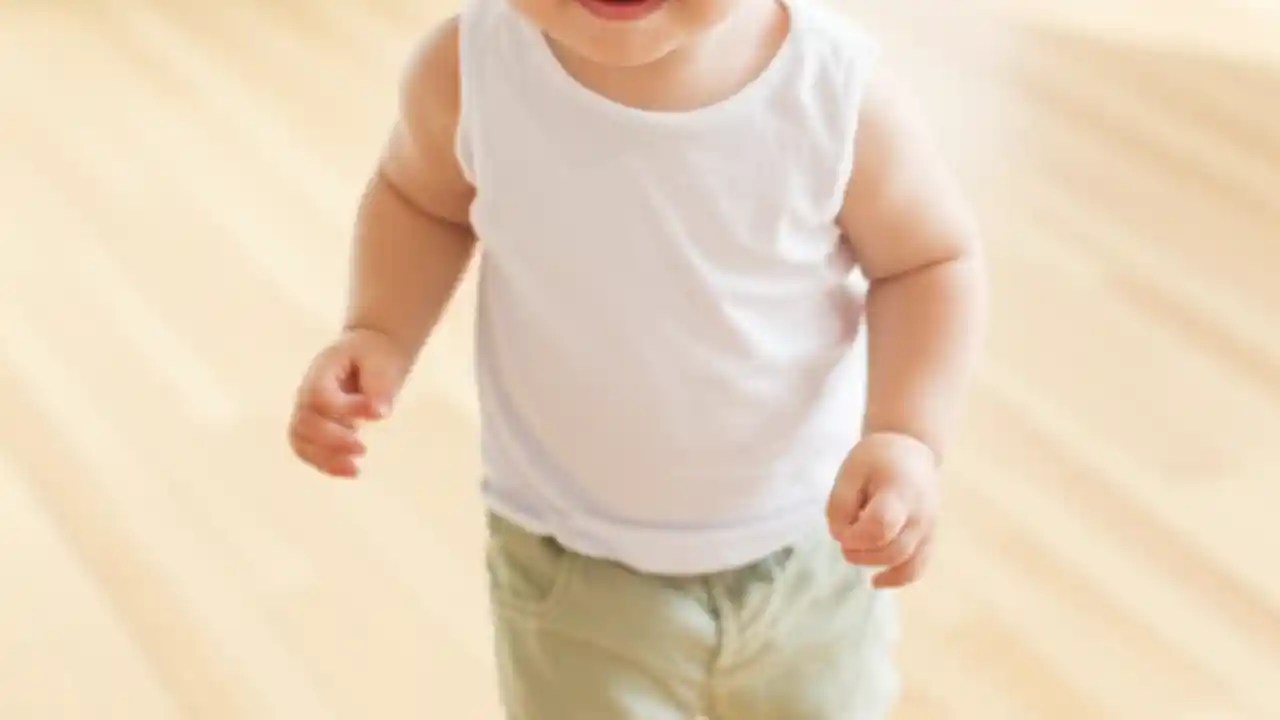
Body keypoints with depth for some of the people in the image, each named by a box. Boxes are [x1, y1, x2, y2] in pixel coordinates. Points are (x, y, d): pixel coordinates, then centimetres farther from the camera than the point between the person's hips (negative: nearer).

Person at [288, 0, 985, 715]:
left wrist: (906, 438, -27)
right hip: (575, 567, 0)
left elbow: (931, 258, -11)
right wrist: (379, 336, -16)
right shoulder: (471, 67, -23)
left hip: (808, 553, 0)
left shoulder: (835, 87, -28)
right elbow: (422, 196, 1)